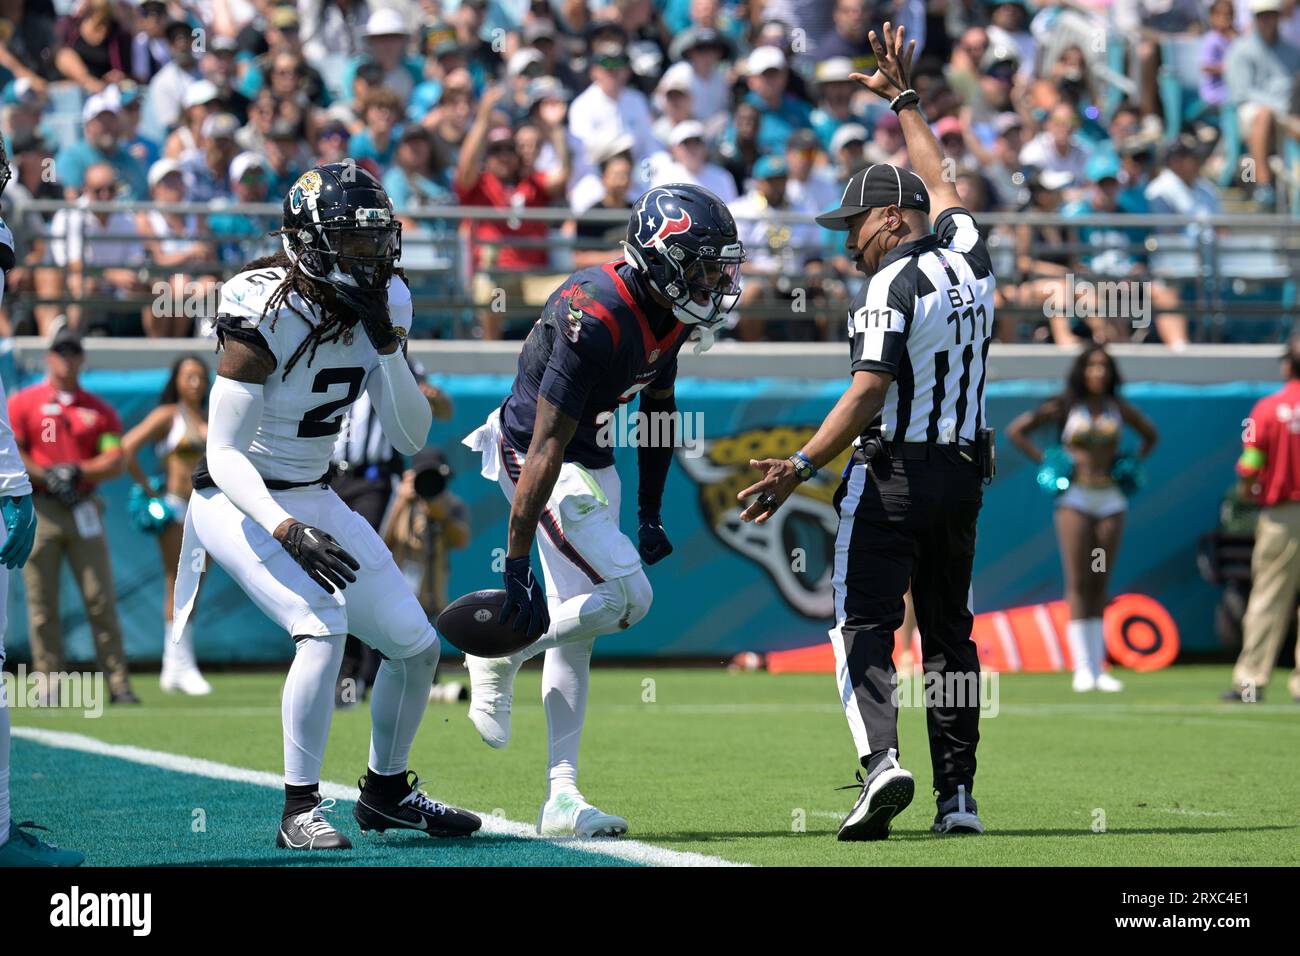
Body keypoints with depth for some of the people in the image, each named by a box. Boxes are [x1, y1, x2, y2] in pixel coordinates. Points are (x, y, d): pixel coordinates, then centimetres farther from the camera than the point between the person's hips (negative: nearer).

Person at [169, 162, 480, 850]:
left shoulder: (381, 304, -4)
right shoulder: (266, 316, -24)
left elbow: (411, 439, -6)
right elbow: (225, 454, -24)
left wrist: (386, 342, -19)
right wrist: (287, 532, -37)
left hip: (313, 501, 7)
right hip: (241, 503, -7)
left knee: (418, 644, 6)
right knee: (323, 625, -28)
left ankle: (386, 791, 28)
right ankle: (300, 812, -18)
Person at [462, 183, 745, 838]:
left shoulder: (670, 313, -4)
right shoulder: (597, 320, -31)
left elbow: (658, 405, 15)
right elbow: (546, 452, -30)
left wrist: (650, 512, 16)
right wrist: (516, 568, -30)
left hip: (595, 462, 9)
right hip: (535, 458, -9)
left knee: (576, 622, 8)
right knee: (625, 596, -18)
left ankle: (562, 796, 10)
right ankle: (500, 657, 4)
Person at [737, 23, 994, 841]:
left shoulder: (892, 284, -13)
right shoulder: (969, 256, 7)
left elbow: (870, 392, -21)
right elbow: (940, 185, 27)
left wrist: (803, 467, -21)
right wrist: (903, 99, 37)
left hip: (893, 471, -7)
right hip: (963, 473, 7)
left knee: (864, 628, -5)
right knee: (950, 632, 12)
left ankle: (881, 758, -26)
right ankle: (959, 794, 8)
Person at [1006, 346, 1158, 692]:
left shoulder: (1119, 408, 9)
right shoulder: (1064, 407, 0)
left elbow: (1150, 435, 26)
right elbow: (1016, 430, 1)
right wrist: (1045, 463, -5)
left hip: (1110, 499, 3)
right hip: (1075, 498, -3)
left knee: (1100, 585, 4)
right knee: (1078, 583, -8)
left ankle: (1098, 668, 4)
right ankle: (1082, 669, -11)